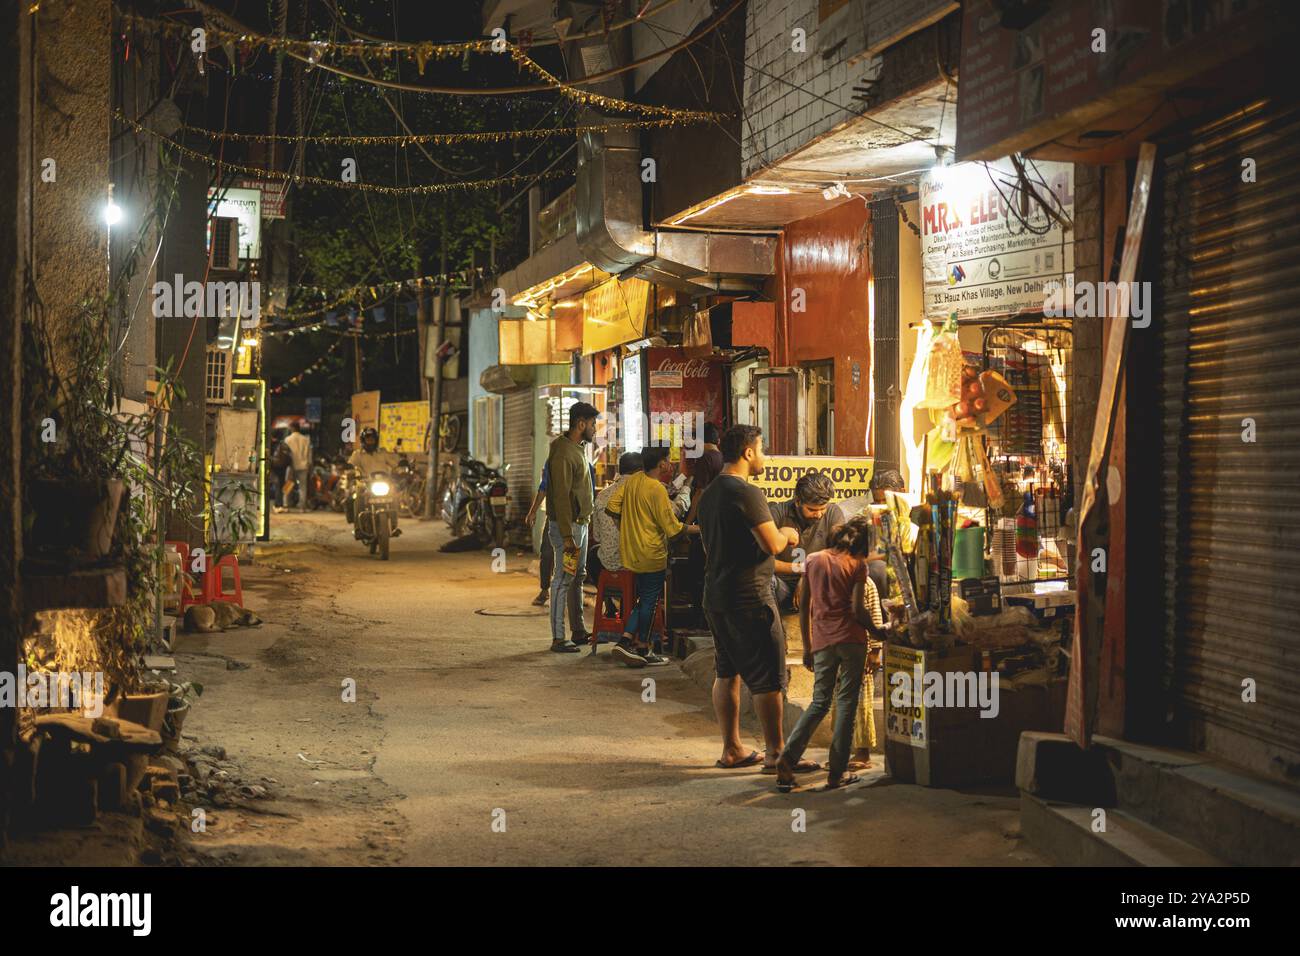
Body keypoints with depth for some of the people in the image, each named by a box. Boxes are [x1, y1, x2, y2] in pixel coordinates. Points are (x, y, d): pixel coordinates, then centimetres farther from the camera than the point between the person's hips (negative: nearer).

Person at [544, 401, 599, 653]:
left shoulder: (578, 449, 13)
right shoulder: (563, 453, -18)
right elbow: (561, 497, -23)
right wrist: (567, 537, -25)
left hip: (580, 523, 10)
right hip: (567, 526, -10)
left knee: (578, 577, 15)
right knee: (563, 580, -6)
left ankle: (578, 631, 24)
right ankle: (558, 639, -3)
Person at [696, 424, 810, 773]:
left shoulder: (708, 494, 12)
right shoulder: (747, 494, -17)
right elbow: (772, 544, -21)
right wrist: (787, 534, 2)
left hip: (715, 595, 9)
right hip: (749, 597, -9)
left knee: (726, 673, 13)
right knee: (769, 677, -3)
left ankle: (731, 749, 18)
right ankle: (774, 754, 0)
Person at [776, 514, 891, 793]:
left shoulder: (812, 560, 10)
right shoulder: (857, 565, -1)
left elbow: (803, 607, 10)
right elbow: (857, 610, -7)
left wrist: (807, 647, 16)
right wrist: (878, 631, 9)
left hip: (822, 642, 4)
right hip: (851, 640, -4)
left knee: (819, 702, 12)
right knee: (847, 703, 4)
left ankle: (787, 760, -5)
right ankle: (837, 773, 3)